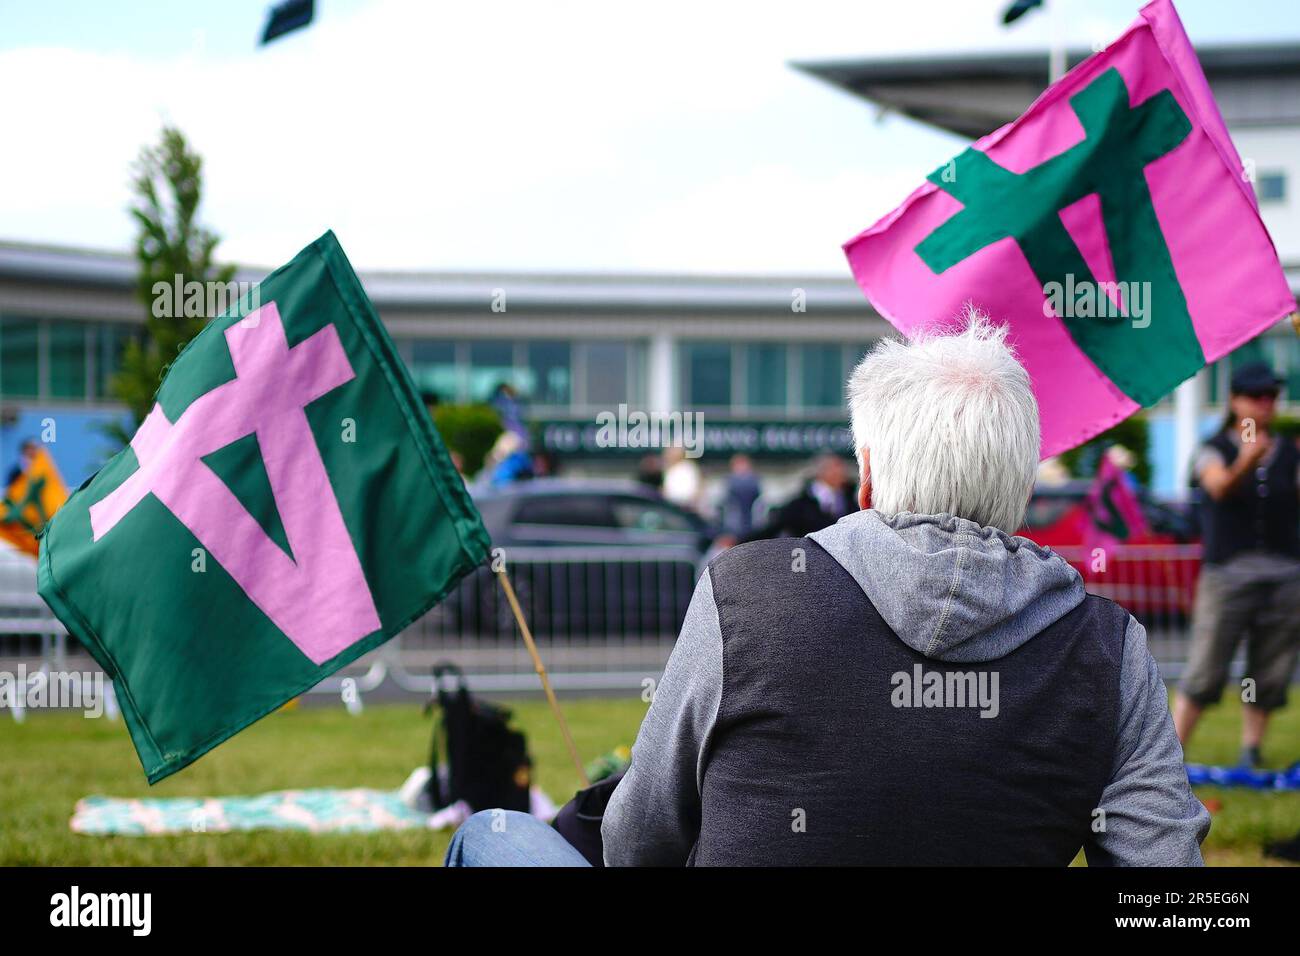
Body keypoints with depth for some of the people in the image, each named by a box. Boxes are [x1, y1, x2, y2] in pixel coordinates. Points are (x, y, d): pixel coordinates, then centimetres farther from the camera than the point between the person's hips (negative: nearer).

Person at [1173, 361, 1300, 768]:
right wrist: (1245, 463, -39)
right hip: (1226, 573, -3)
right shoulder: (1215, 448, 3)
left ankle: (1251, 751, 12)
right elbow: (1220, 487, -18)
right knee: (1206, 670, -7)